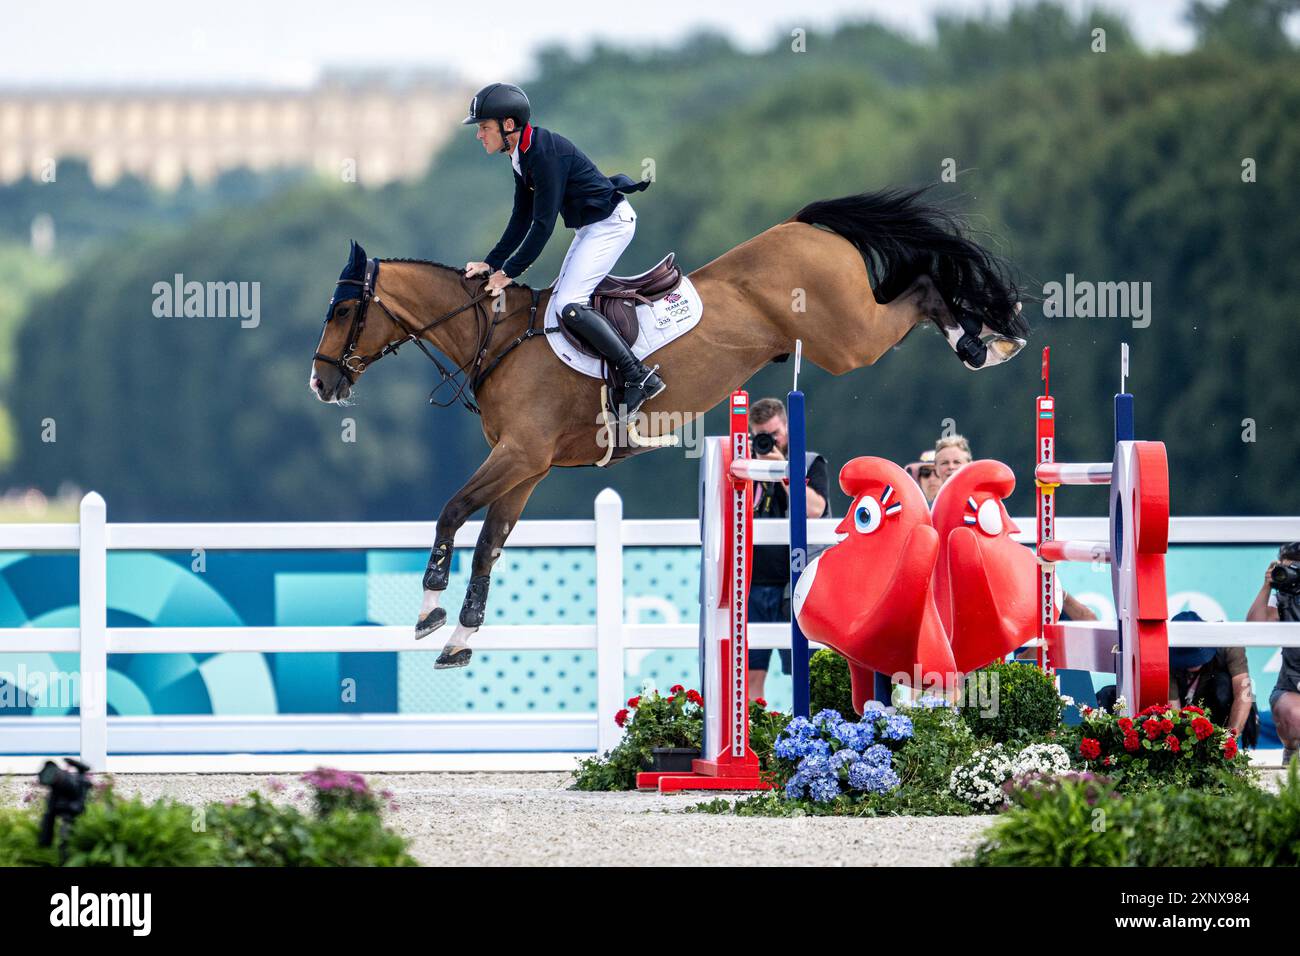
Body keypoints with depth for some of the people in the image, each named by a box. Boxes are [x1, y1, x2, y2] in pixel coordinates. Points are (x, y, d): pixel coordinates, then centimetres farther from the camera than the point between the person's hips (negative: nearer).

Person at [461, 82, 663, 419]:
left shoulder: (545, 153, -26)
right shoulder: (522, 155, 5)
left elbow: (543, 224, -25)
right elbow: (522, 219, 11)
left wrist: (509, 272, -19)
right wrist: (491, 263, 4)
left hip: (611, 223, -11)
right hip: (591, 226, 11)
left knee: (569, 305, -18)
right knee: (560, 300, 12)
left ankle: (639, 378, -16)